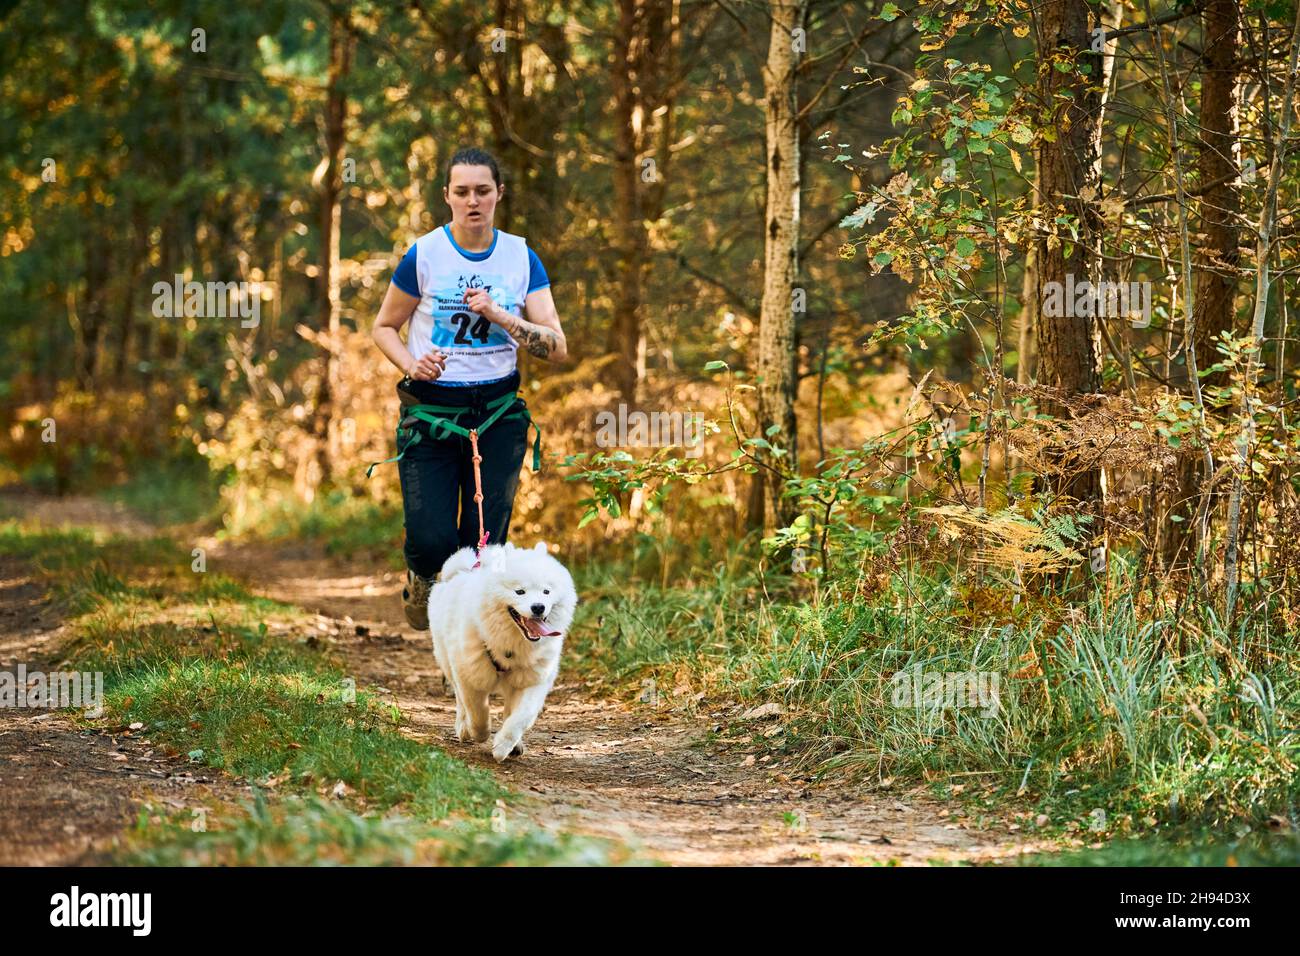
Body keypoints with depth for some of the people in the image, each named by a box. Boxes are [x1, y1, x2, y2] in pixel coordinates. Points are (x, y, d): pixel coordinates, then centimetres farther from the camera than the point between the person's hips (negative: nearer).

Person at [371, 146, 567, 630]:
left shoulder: (522, 258, 0)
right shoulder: (424, 255, -5)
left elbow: (557, 348, -4)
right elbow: (383, 327, 6)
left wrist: (499, 314, -18)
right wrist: (411, 363, -14)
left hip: (498, 411, 2)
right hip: (431, 409, -2)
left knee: (486, 541, 1)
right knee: (432, 540, -9)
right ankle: (422, 578, 27)